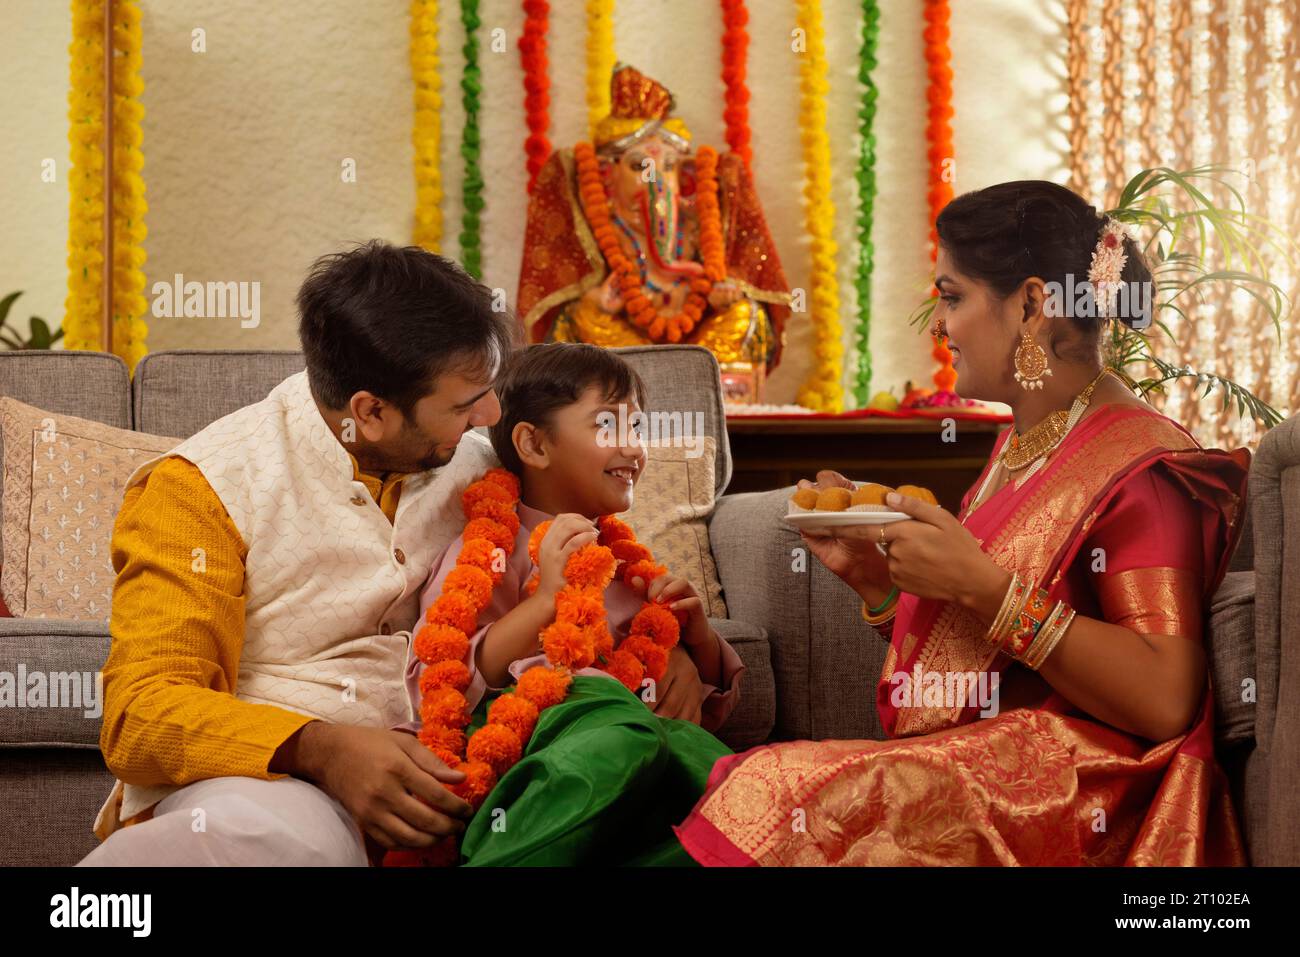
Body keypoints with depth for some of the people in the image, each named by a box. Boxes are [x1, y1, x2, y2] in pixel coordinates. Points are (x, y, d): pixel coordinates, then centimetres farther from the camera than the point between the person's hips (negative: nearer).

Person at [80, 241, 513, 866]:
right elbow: (142, 717, -12)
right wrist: (320, 750, -30)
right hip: (250, 782, -6)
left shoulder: (472, 467, 13)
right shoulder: (204, 486, -6)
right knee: (290, 831, -43)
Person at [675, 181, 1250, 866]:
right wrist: (869, 572, 6)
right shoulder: (1018, 449, 17)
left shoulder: (1137, 464, -10)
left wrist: (983, 587, -21)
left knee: (776, 793, -24)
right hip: (975, 776, 8)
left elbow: (1165, 699, -21)